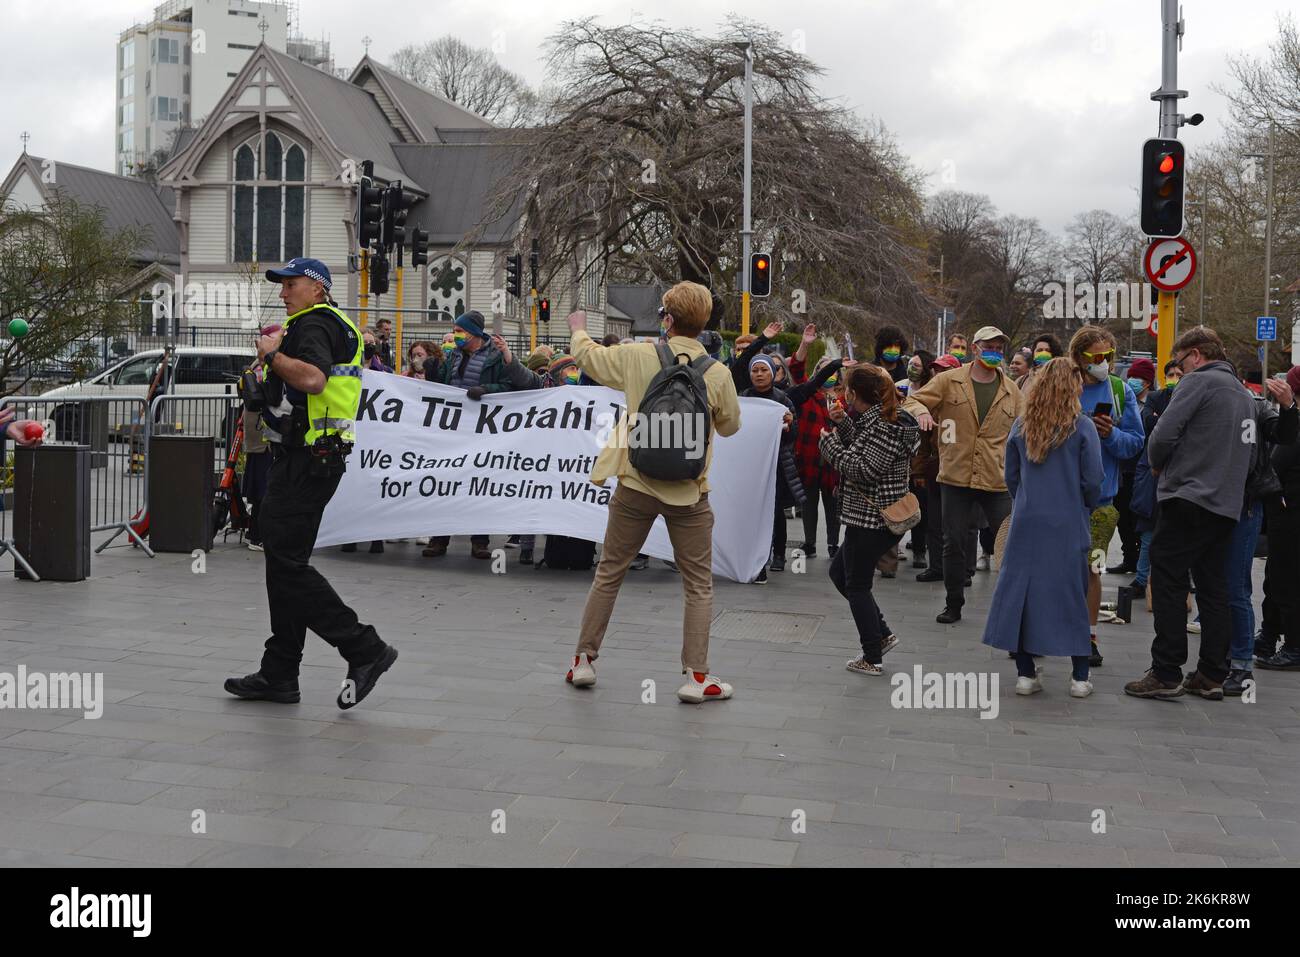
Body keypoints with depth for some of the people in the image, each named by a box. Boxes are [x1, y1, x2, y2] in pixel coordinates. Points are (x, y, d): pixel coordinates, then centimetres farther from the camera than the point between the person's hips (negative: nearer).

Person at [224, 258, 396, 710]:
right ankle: (278, 676, 17)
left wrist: (272, 354, -15)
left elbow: (313, 379, -30)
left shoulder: (314, 323, -11)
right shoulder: (333, 324, 22)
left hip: (306, 463, -11)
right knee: (283, 562, 12)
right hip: (303, 459, 11)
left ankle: (364, 649, -8)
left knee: (287, 563, -12)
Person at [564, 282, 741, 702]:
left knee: (609, 573, 15)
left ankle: (584, 659, 22)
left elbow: (587, 355, 12)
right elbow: (730, 426, 8)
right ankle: (696, 675, 7)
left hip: (637, 484, 1)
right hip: (688, 491, -1)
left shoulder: (638, 356, -6)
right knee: (699, 584, 9)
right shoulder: (718, 373, -8)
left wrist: (579, 328, 34)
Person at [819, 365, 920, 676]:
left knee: (857, 585, 1)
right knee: (839, 570, 21)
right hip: (877, 518, 11)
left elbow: (861, 469, -23)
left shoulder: (882, 426, -19)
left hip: (871, 519, -11)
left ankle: (872, 659, 10)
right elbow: (861, 452, 17)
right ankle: (881, 634, 23)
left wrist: (830, 442, -14)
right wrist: (843, 424, 6)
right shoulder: (876, 419, 12)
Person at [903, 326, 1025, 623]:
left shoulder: (1011, 390, 9)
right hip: (956, 477, -1)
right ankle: (954, 604, 20)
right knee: (953, 543, 6)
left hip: (997, 480, 1)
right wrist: (920, 411, -23)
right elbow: (912, 402, 1)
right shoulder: (949, 381, 2)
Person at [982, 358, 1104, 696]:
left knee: (1020, 591, 8)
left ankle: (1025, 674, 9)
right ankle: (1080, 677, 11)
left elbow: (1011, 476, 9)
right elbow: (1093, 480, -7)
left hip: (1026, 521, 2)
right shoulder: (1082, 427, -6)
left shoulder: (1021, 425, 4)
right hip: (1068, 525, -2)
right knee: (1072, 595, 7)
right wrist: (1085, 509, 10)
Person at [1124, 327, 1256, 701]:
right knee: (1212, 587, 10)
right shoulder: (1244, 394, 20)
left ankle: (1166, 673, -5)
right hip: (1227, 504, 8)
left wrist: (1157, 464, 4)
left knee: (1168, 583, -4)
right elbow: (1249, 451, 24)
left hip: (1188, 498, -8)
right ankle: (1212, 676, 13)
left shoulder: (1198, 382, -7)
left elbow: (1163, 435, -14)